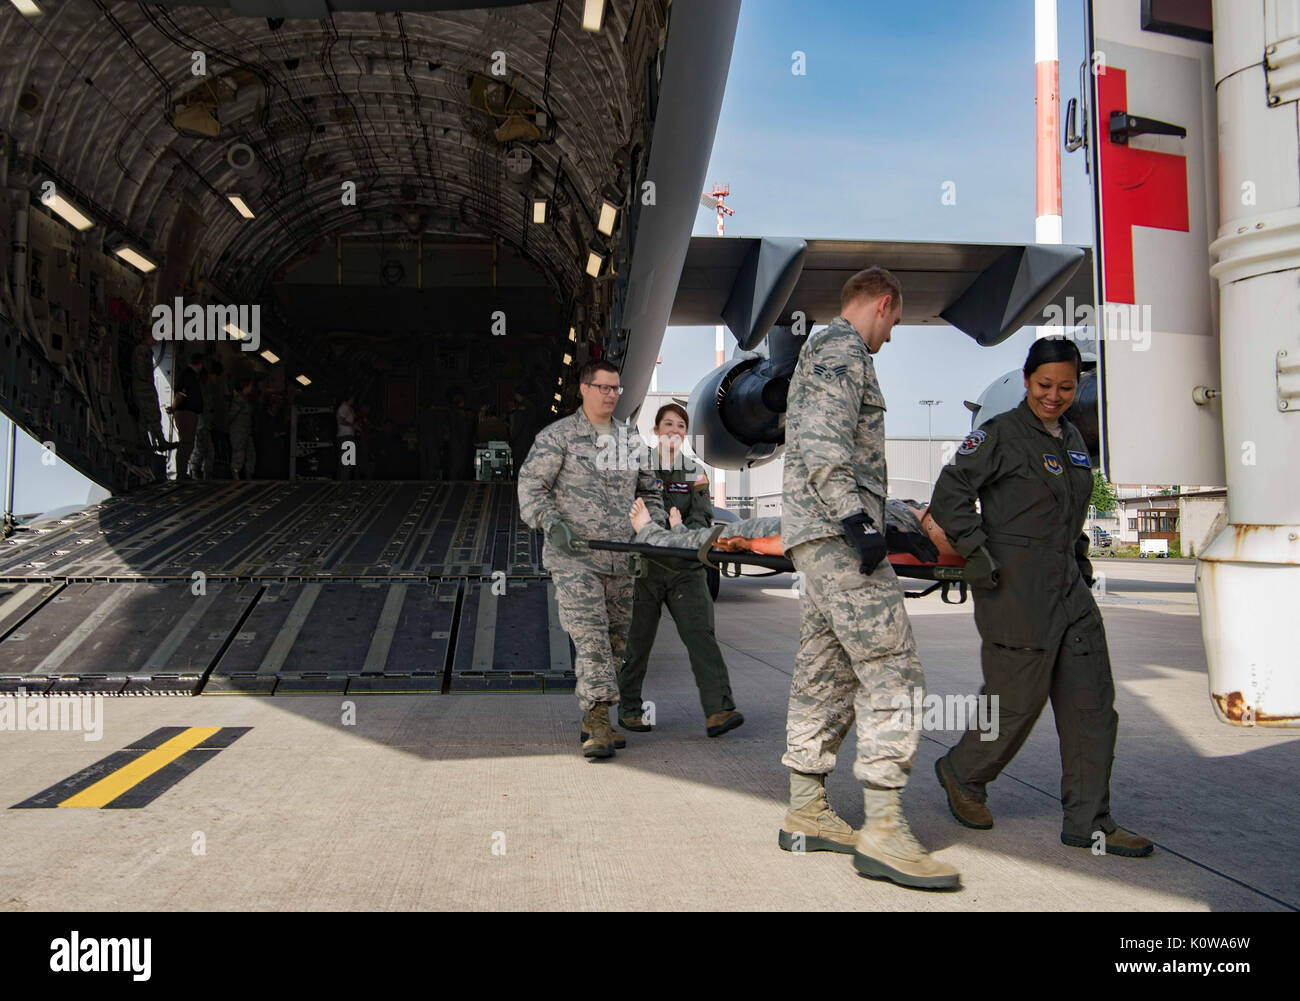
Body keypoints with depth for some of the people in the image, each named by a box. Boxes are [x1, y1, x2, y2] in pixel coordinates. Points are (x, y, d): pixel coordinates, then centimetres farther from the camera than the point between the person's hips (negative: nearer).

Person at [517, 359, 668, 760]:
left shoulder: (631, 439, 15)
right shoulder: (558, 436, -2)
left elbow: (646, 489, 25)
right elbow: (530, 485, -6)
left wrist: (655, 522, 8)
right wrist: (551, 522, -22)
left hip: (618, 560, 6)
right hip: (574, 558, -6)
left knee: (614, 640, 8)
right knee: (590, 637, -16)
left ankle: (591, 724, 19)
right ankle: (599, 722, -14)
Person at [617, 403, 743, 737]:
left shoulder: (696, 472, 13)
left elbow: (703, 516, 1)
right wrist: (665, 467, -11)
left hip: (685, 566, 1)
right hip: (645, 563, -1)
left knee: (701, 634, -12)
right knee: (638, 639, 4)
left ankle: (718, 711, -19)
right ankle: (628, 709, 19)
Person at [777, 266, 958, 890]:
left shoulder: (823, 351, 30)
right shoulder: (841, 348, -3)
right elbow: (825, 443, -19)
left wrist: (889, 533, 27)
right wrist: (856, 521, -25)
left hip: (816, 537, 11)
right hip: (836, 536, -11)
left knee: (825, 674, 11)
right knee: (893, 673, -12)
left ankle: (805, 815, 16)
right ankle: (883, 832, -12)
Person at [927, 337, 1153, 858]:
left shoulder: (1073, 439, 16)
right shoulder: (1001, 433, -7)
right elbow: (952, 490, -11)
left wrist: (1081, 560, 18)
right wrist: (974, 551, -18)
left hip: (1068, 585, 8)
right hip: (1015, 586, -8)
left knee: (1092, 699, 5)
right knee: (1017, 698, -2)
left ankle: (1087, 822, 13)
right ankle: (961, 773, 24)